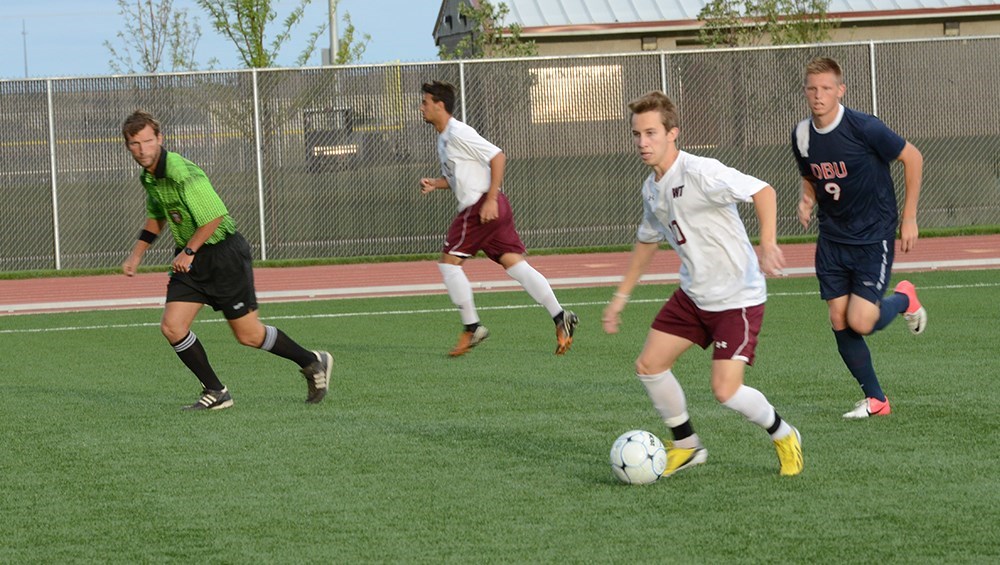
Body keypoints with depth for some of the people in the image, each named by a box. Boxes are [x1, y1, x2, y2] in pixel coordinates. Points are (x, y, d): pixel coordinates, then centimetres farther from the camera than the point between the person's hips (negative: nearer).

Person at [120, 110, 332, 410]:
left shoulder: (183, 174, -25)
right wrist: (136, 254, 17)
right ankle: (216, 393, 6)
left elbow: (216, 216, -25)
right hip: (189, 260, 8)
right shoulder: (148, 176, 4)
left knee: (248, 335, 1)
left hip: (223, 253, -8)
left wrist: (188, 251, -17)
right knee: (172, 327, -6)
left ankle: (312, 363, 23)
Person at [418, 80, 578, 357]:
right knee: (514, 263, 1)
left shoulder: (458, 133, -11)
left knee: (448, 261, -2)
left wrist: (490, 199, -21)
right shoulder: (443, 138, 20)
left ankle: (471, 327, 0)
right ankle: (560, 317, -8)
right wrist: (434, 184, 11)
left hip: (482, 207, -9)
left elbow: (497, 157, -18)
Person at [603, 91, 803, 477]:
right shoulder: (651, 188, 6)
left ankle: (784, 437, 14)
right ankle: (686, 446, 22)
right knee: (649, 366, 3)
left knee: (725, 391, -14)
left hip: (737, 297, -8)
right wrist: (621, 296, 23)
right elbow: (647, 240, 23)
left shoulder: (700, 173, -21)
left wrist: (767, 245, -40)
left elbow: (762, 191, -26)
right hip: (693, 295, 8)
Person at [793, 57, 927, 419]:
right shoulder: (802, 135, -1)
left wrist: (909, 219, -5)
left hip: (873, 236, -5)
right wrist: (806, 200, -6)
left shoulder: (864, 128, -19)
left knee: (861, 321, -14)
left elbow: (913, 158, -7)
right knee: (839, 321, -1)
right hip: (832, 238, 5)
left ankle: (903, 299, 20)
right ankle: (875, 399, 14)